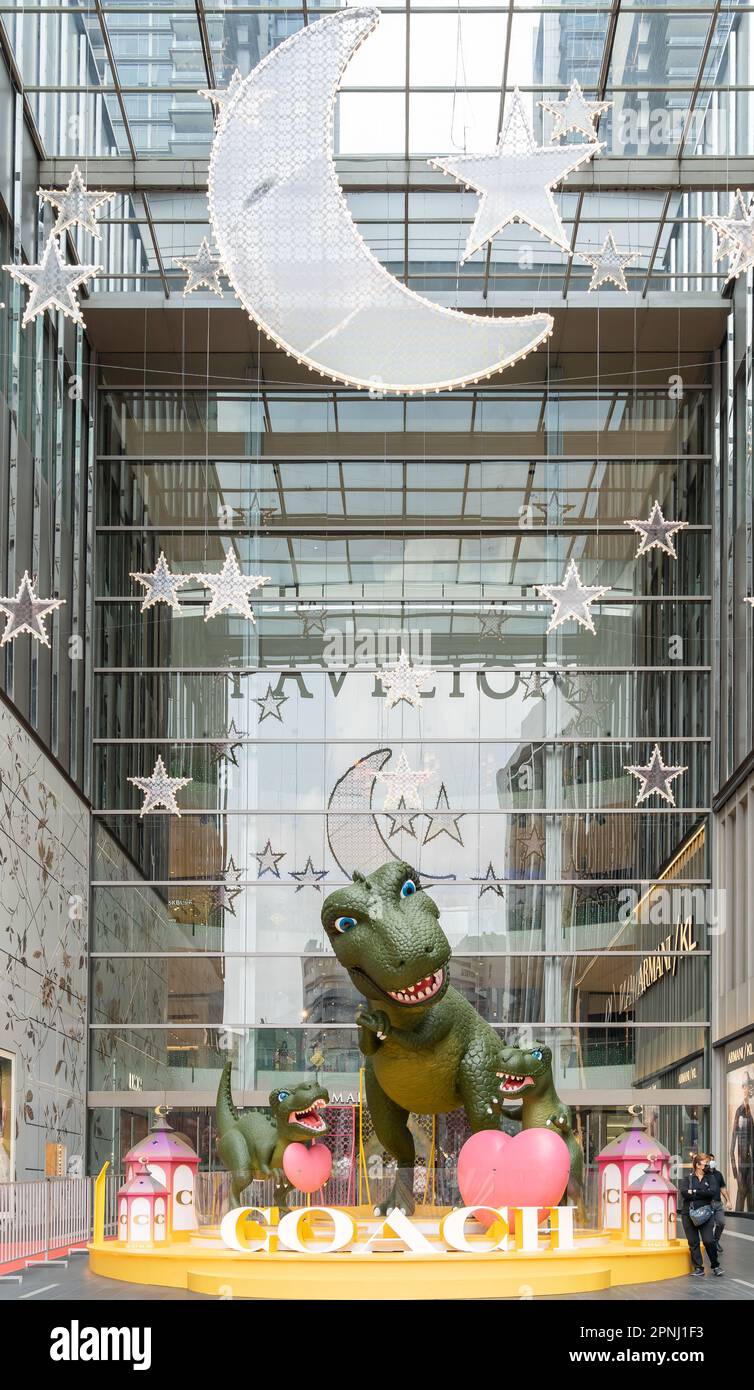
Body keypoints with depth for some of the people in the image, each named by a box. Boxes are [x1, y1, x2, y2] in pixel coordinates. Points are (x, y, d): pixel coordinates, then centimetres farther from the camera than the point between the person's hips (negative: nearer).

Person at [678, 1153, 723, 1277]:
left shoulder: (709, 1178, 7)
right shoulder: (687, 1179, 2)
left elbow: (712, 1192, -12)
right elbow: (684, 1193, -15)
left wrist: (694, 1192, -14)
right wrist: (703, 1194, -12)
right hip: (689, 1214, 0)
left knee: (709, 1241, -7)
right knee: (693, 1243, 3)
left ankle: (715, 1266, 10)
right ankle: (698, 1268, 12)